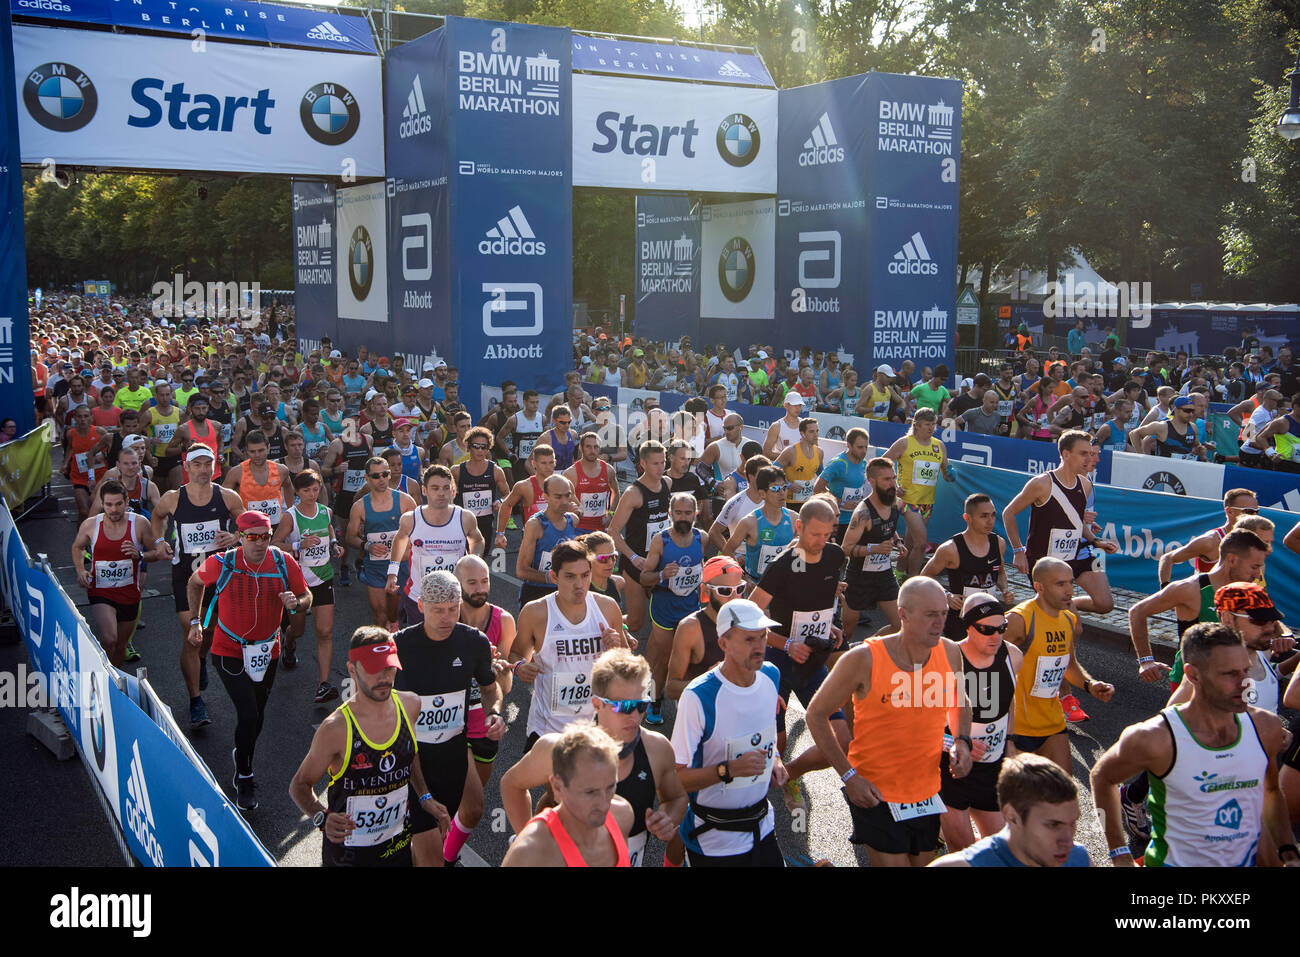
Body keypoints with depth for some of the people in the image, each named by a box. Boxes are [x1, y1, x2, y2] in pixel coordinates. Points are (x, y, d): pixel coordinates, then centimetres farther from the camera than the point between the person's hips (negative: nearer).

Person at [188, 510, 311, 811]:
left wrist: (297, 603, -24)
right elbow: (195, 583, 5)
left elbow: (307, 596, -1)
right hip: (230, 652, -3)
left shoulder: (284, 563, -12)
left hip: (267, 651, 3)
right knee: (248, 714, -14)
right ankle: (243, 778, 7)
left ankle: (242, 756, 46)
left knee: (257, 715, 17)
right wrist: (195, 622, 4)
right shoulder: (221, 564, -16)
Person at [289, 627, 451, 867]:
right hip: (347, 853, -4)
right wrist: (322, 817, -28)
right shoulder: (335, 730, -23)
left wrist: (424, 797, 4)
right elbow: (300, 785, -11)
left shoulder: (410, 705, -8)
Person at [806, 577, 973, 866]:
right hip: (875, 795, -5)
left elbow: (959, 702, 18)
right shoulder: (864, 659, -18)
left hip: (927, 794, 5)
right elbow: (817, 714, -9)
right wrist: (848, 775, -14)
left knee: (923, 861, 18)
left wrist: (962, 741, -2)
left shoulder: (950, 653, -4)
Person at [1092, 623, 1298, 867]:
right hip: (1176, 862, -2)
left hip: (1248, 861, 2)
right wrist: (1121, 856, -8)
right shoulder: (1157, 739, -25)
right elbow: (1102, 777, -8)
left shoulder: (1266, 728, -10)